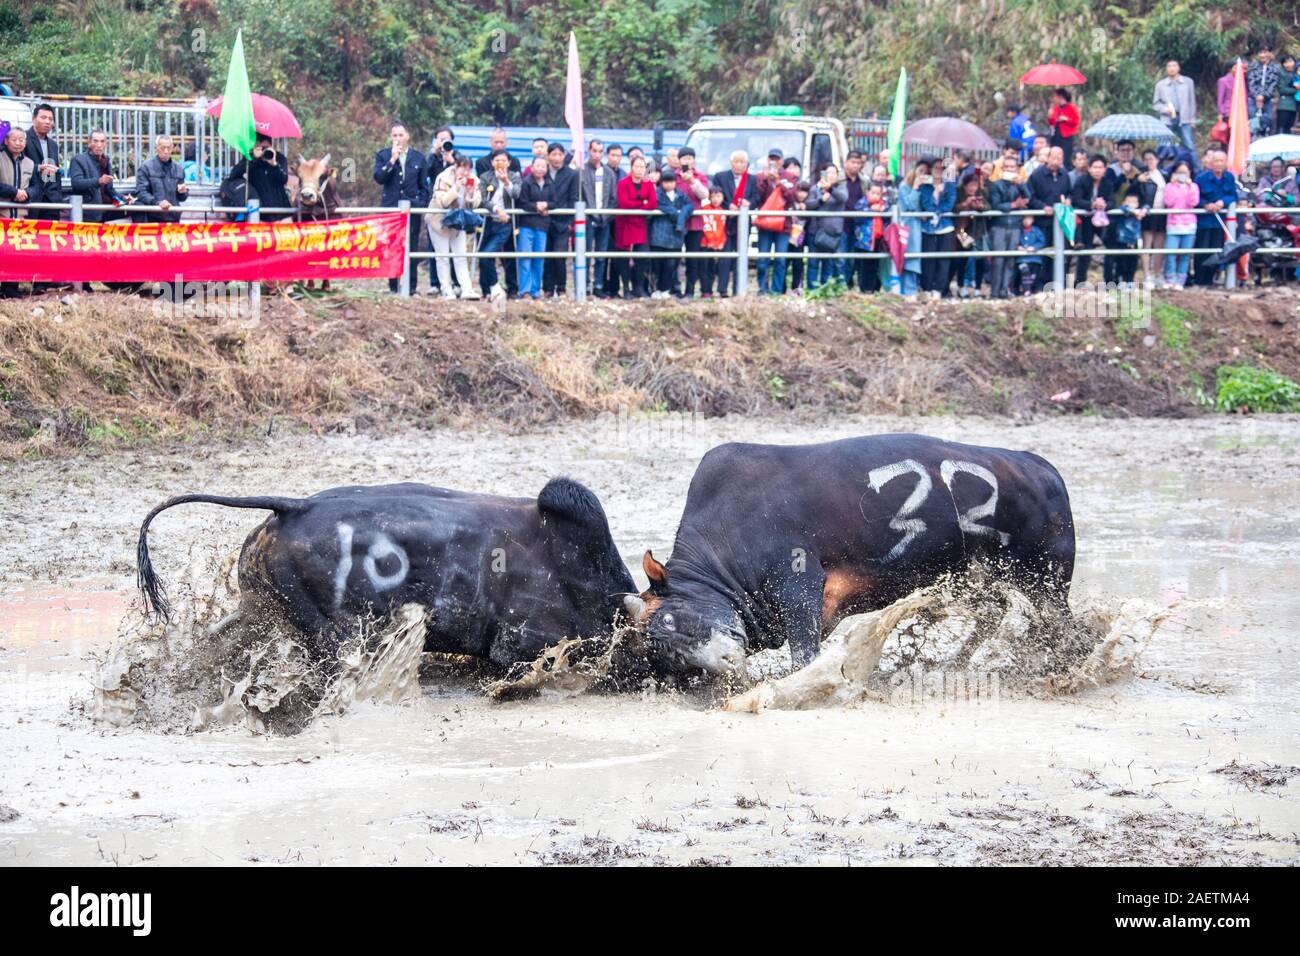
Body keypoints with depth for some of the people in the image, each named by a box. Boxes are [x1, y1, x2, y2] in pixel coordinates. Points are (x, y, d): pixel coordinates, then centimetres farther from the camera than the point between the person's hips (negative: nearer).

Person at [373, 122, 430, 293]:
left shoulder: (418, 157, 10)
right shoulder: (383, 155, 8)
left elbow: (424, 186, 12)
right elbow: (379, 178, -7)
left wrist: (422, 207, 3)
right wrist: (392, 160, -13)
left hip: (413, 208, 0)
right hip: (390, 207, 0)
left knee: (412, 248, -1)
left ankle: (411, 285, 3)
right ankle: (393, 285, 3)